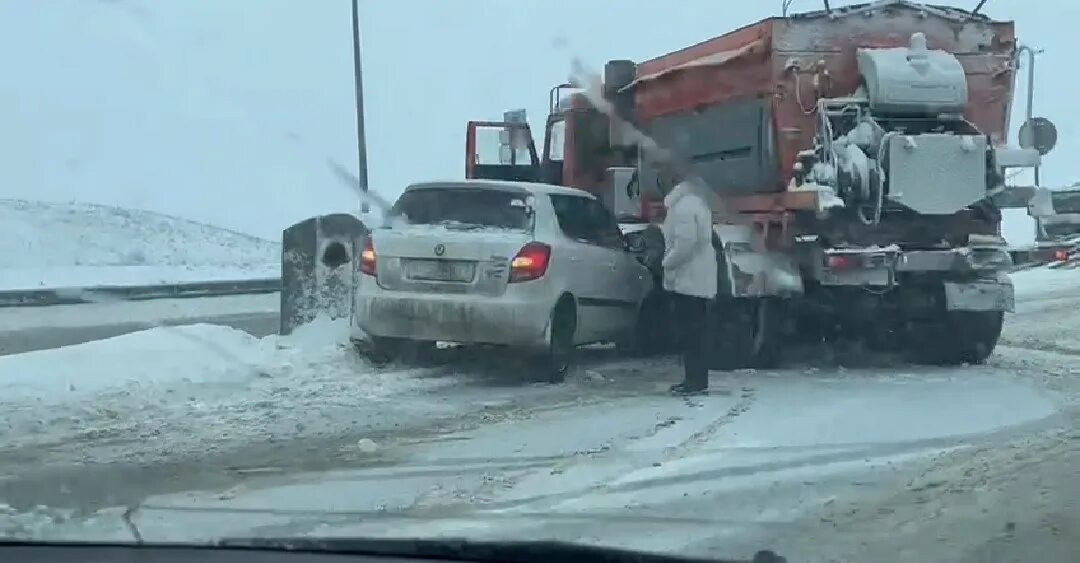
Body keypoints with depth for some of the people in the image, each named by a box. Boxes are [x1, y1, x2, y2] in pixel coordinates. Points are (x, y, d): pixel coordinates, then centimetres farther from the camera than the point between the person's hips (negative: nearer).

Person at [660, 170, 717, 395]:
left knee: (691, 332, -8)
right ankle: (696, 379, 17)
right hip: (697, 278, 10)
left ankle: (695, 380, -6)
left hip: (688, 279, -10)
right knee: (696, 331, 12)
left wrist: (668, 263, -12)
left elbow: (685, 242, -24)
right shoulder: (696, 199, 15)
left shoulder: (684, 205, -18)